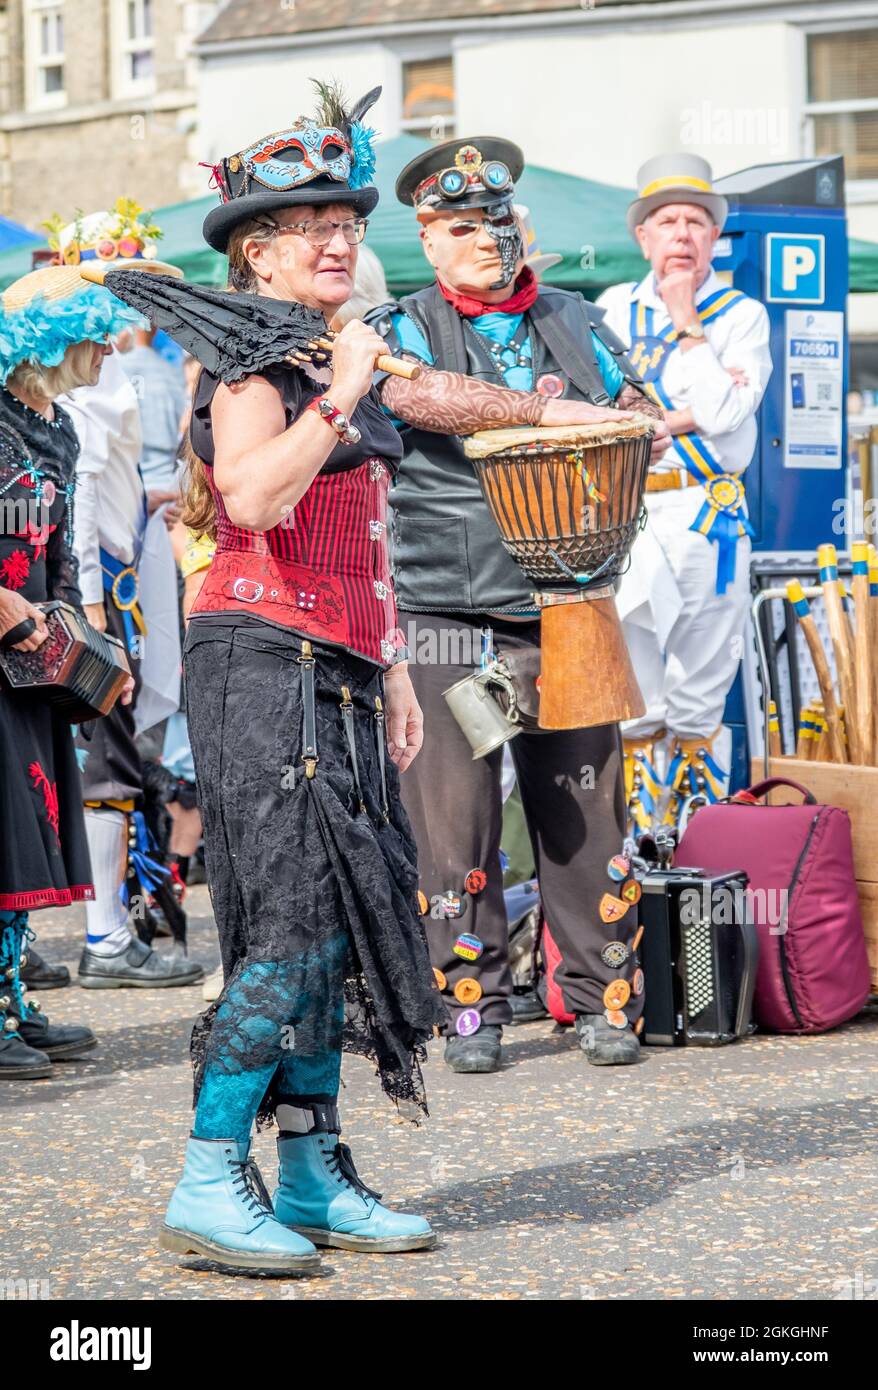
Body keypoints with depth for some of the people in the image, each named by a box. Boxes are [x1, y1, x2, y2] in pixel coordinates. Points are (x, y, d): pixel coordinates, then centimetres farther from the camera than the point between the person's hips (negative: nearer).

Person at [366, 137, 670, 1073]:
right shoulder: (401, 329, 6)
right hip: (448, 611, -2)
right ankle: (472, 1003, 6)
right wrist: (547, 410, -21)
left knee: (584, 802, 1)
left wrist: (636, 425, -4)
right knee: (455, 809, -3)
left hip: (565, 607, 2)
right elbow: (424, 395, -15)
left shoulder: (573, 321, 17)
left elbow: (632, 401, 20)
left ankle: (602, 995, 9)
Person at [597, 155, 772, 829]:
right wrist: (684, 415, -10)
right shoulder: (613, 309, 11)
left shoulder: (743, 314, 4)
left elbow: (724, 413, -12)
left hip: (707, 519, -1)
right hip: (623, 516, 1)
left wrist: (686, 321, -6)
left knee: (698, 706, 3)